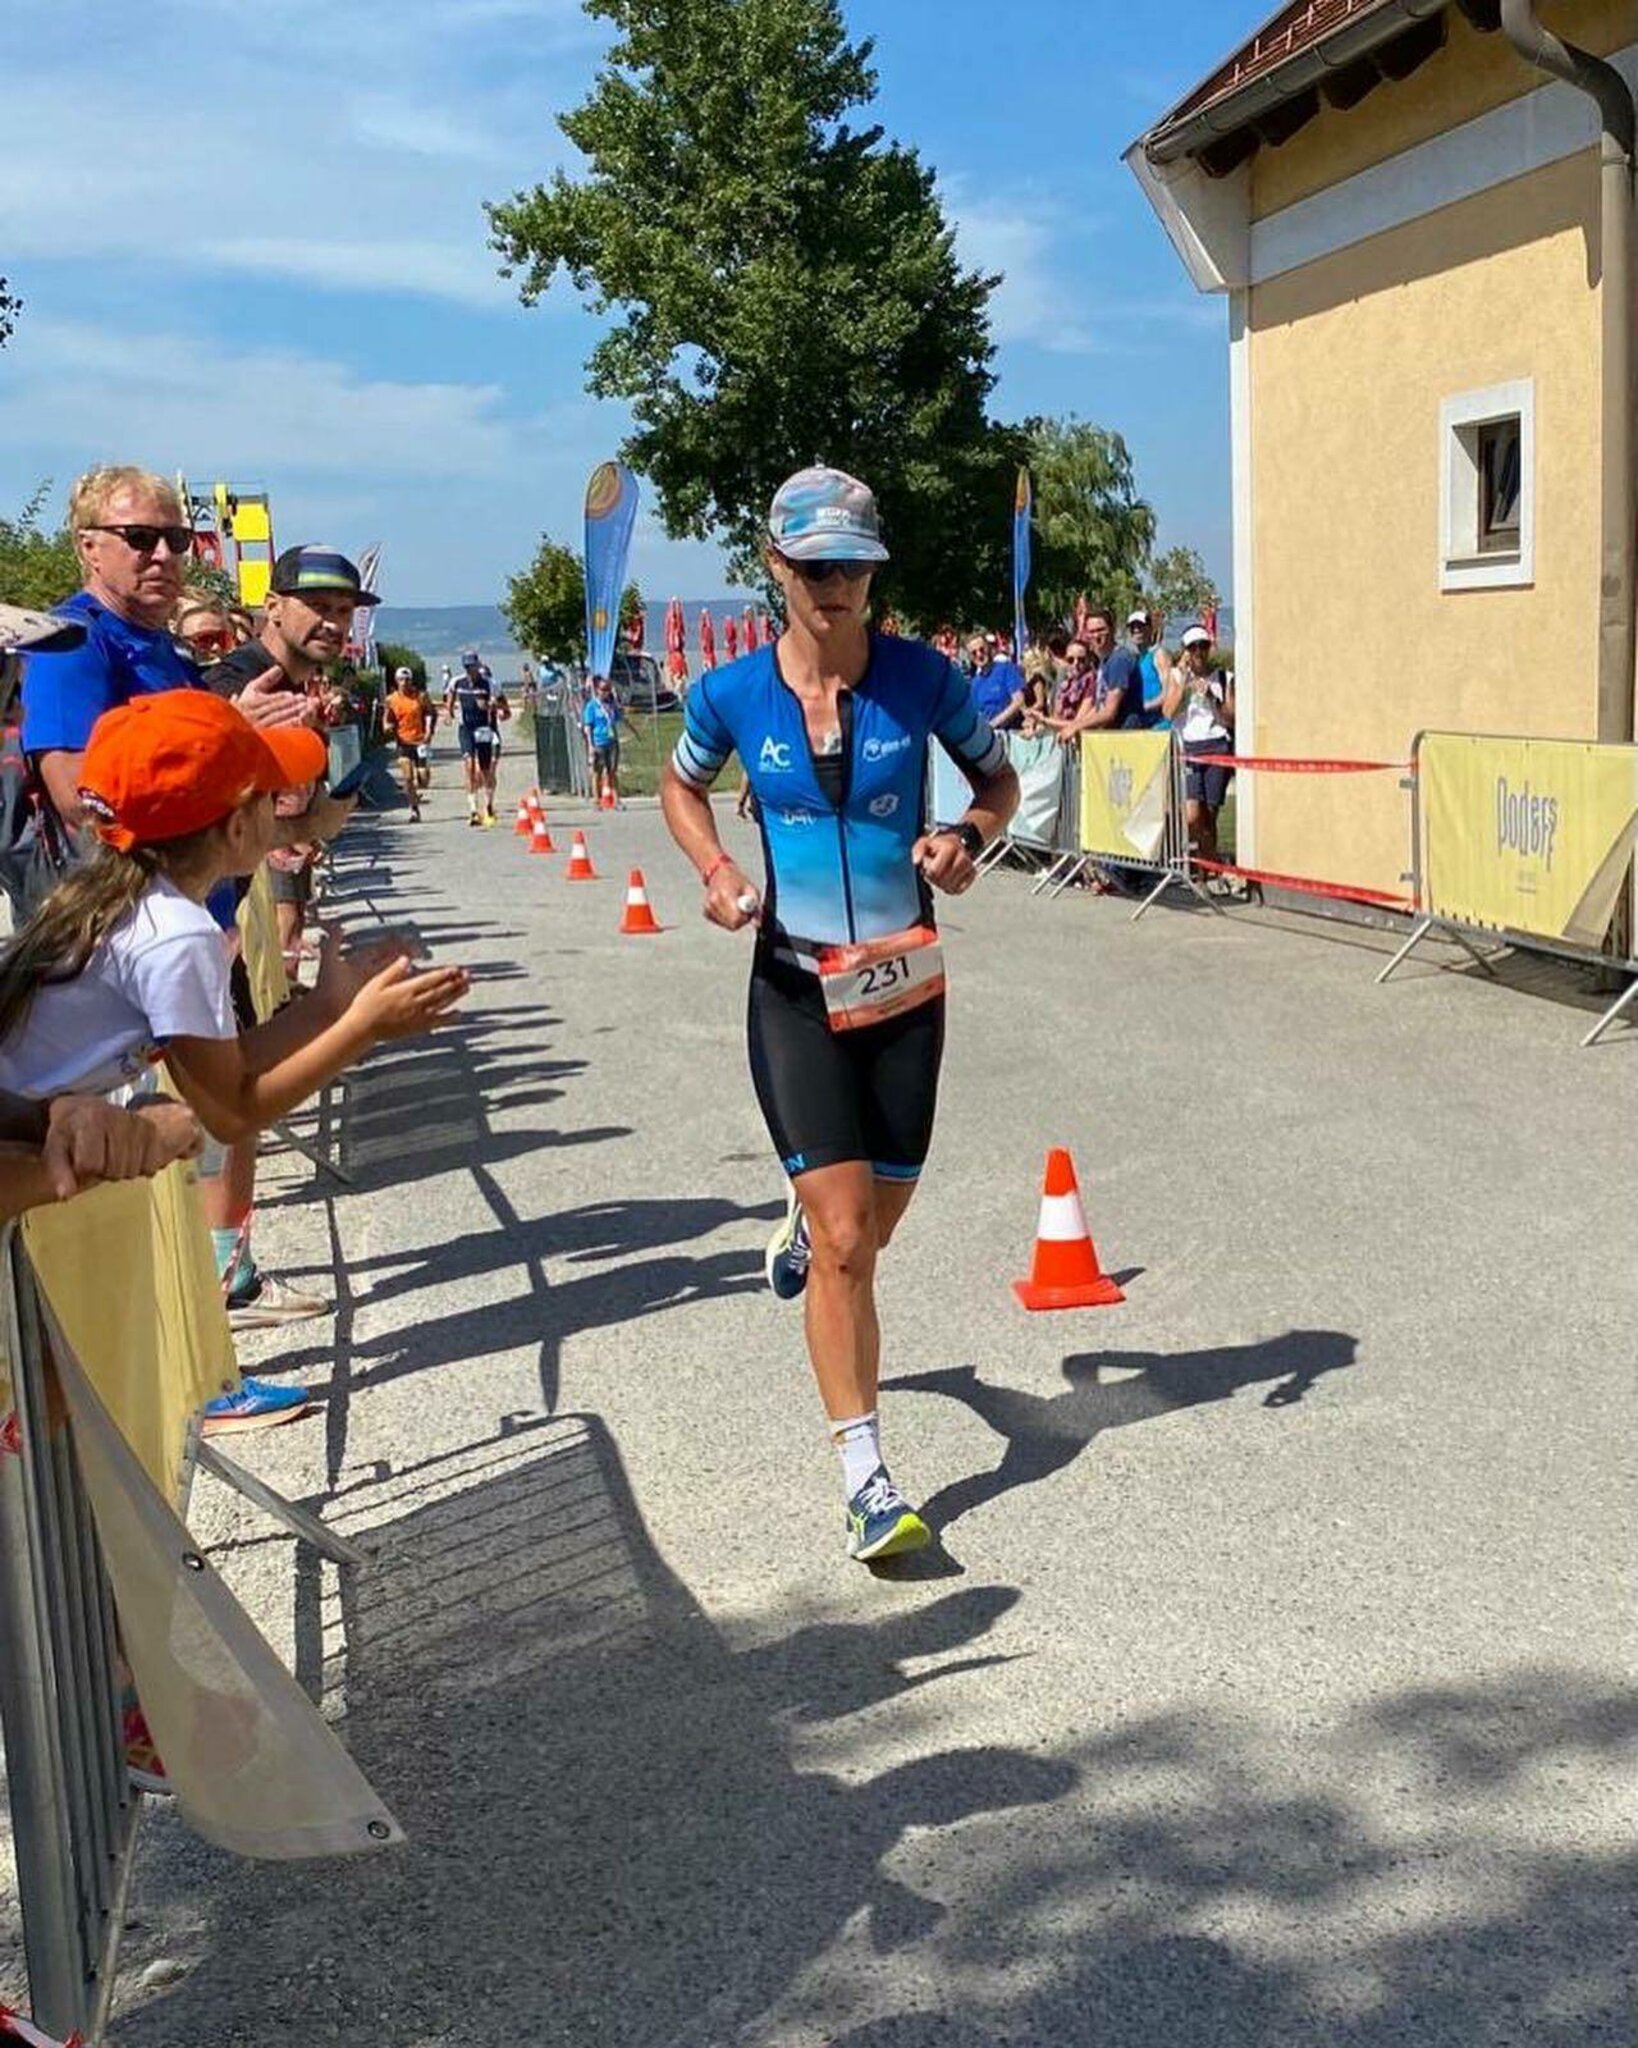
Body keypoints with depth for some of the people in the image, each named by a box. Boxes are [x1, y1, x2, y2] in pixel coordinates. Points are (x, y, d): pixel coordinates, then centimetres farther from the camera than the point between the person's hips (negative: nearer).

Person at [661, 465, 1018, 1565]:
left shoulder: (924, 678, -7)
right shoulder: (732, 694, -6)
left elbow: (999, 778, 9)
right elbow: (682, 786, 14)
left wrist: (970, 837, -13)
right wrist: (718, 871, -5)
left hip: (907, 984, 2)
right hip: (796, 988, -2)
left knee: (870, 1228, 14)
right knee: (845, 1241, -10)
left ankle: (803, 1221, 52)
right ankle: (868, 1480, -1)